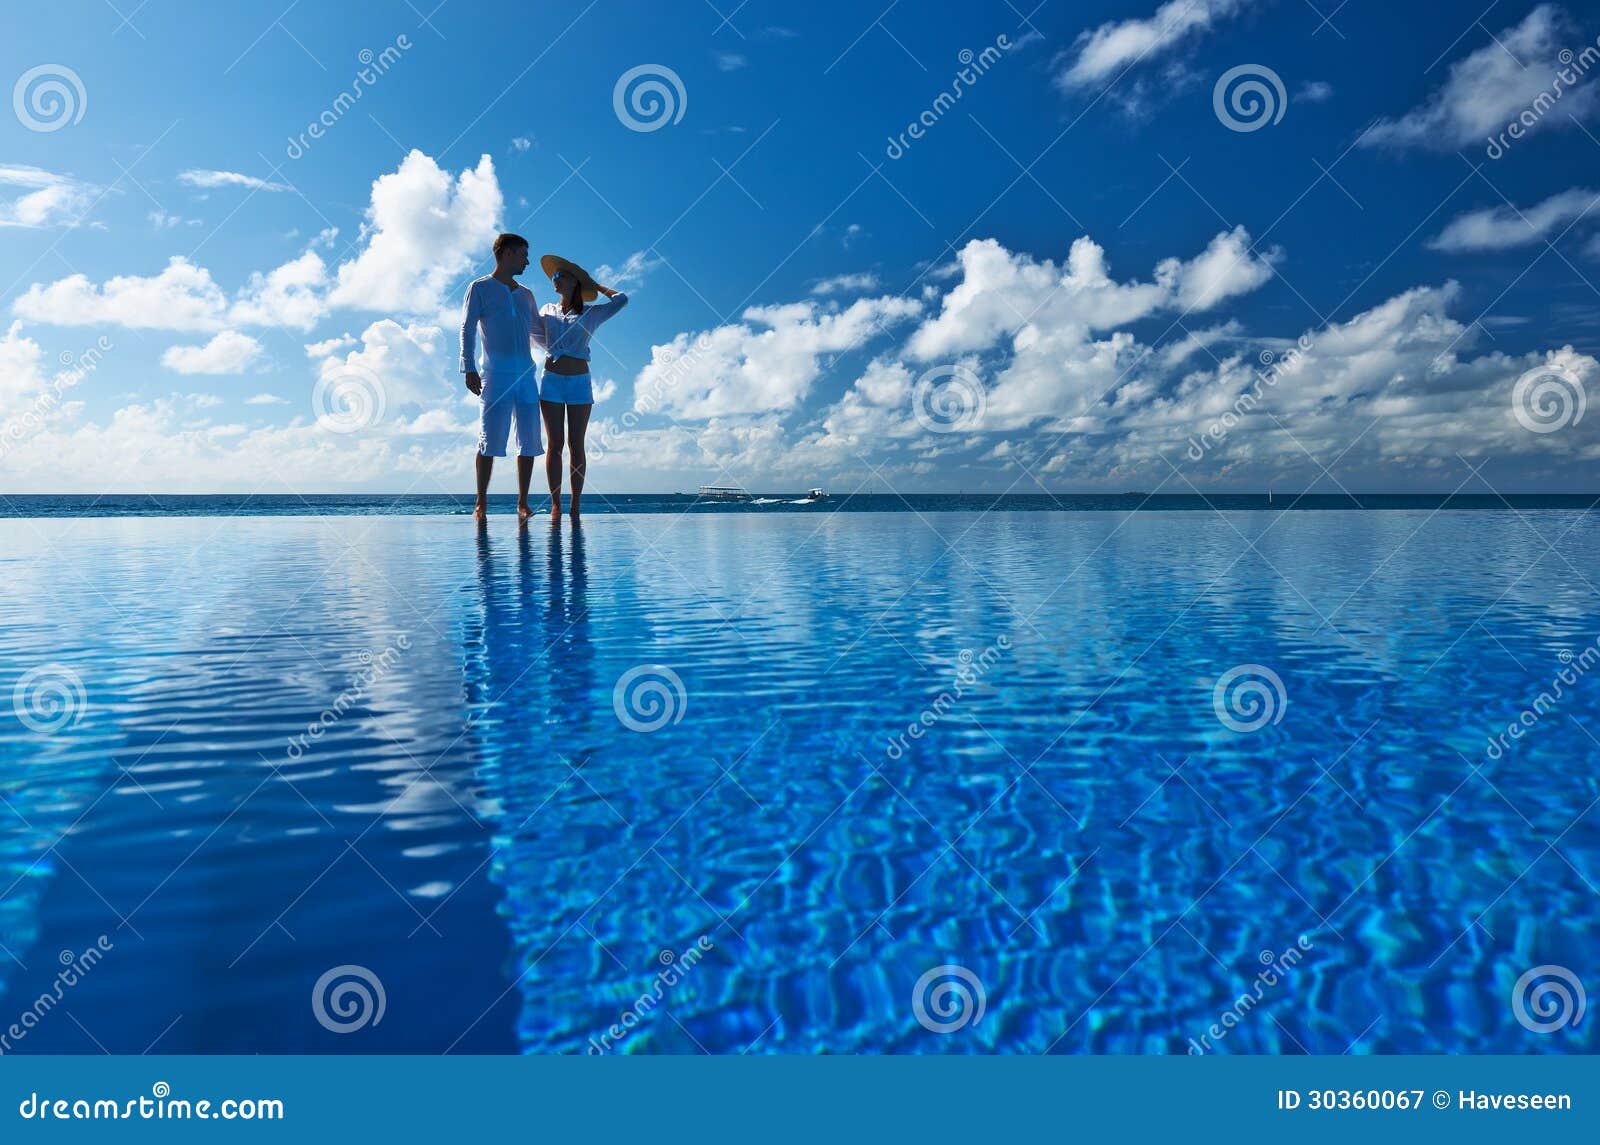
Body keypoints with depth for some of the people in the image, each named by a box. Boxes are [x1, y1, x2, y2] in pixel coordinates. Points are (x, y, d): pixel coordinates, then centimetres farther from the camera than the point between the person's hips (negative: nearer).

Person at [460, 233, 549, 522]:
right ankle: (481, 503, -1)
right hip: (495, 375, -5)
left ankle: (522, 504, 5)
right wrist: (469, 369, -10)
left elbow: (538, 333, 30)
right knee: (490, 441, -8)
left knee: (529, 442, 0)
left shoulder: (526, 295, 22)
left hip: (527, 375, 5)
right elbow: (467, 329, 1)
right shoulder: (480, 288, 8)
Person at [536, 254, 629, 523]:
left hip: (579, 382, -1)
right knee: (555, 444, -4)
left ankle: (575, 507, 0)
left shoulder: (591, 314, 8)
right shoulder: (547, 310, 15)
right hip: (551, 381, 1)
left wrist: (595, 285, 18)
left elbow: (621, 299, 7)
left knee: (576, 445, -2)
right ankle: (555, 505, -4)